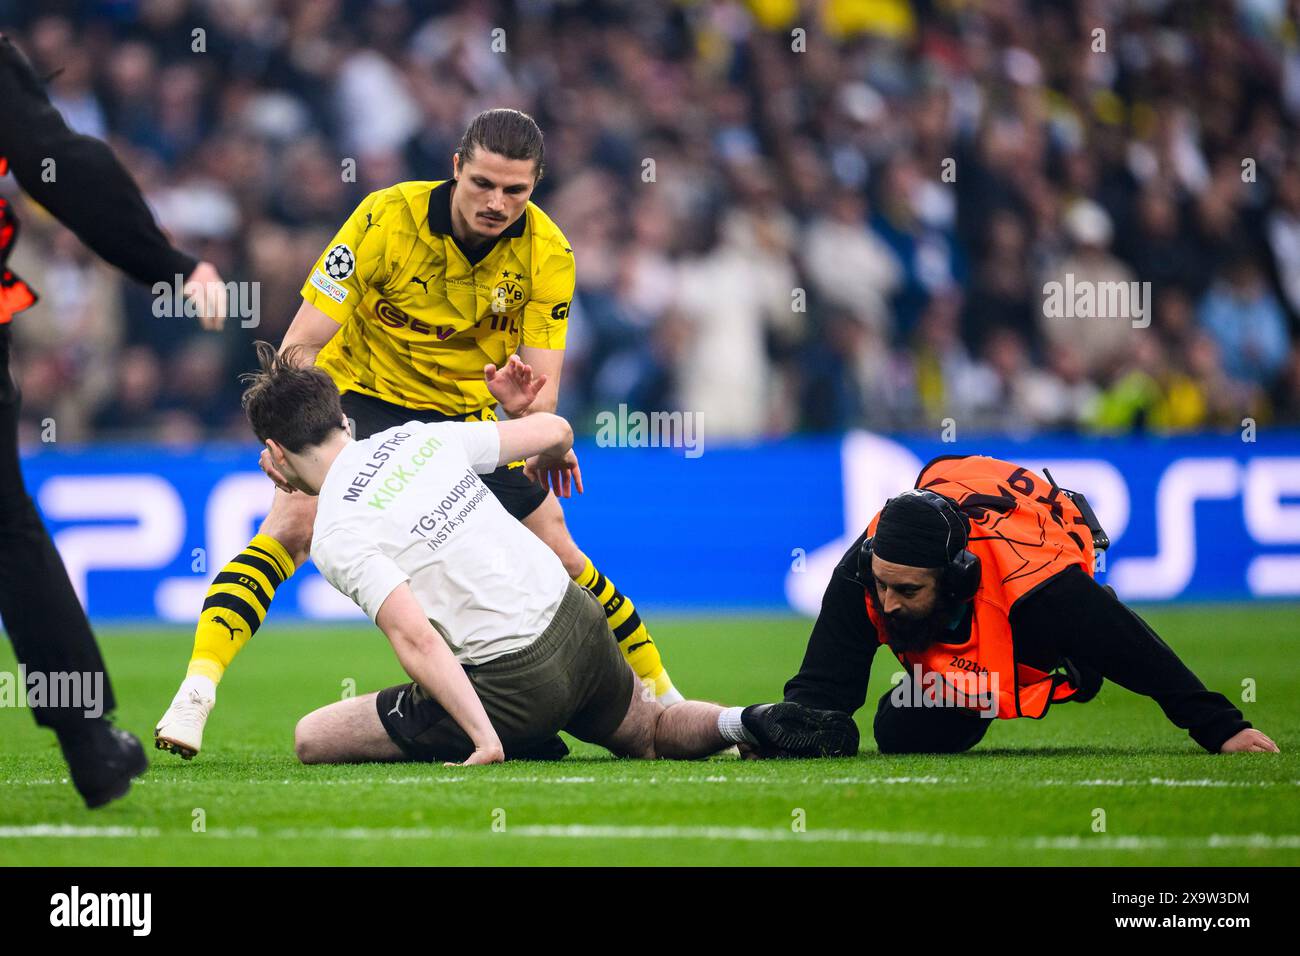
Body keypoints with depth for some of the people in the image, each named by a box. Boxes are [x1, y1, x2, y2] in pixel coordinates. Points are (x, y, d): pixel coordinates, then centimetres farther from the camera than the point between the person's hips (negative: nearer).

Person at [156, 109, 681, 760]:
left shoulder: (547, 253, -15)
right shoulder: (388, 218, -23)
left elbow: (544, 383, -17)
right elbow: (302, 343, -21)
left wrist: (527, 405, -41)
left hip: (465, 412, 3)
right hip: (360, 392, -3)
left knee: (556, 554, 1)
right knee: (292, 525, -27)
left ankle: (662, 694, 20)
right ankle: (195, 693, -31)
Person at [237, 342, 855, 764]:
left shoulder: (335, 537, -10)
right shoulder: (421, 438, 8)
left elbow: (415, 637, -22)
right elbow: (553, 430, 17)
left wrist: (484, 740, -25)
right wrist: (553, 455, 41)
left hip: (513, 682, -7)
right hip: (577, 621, 7)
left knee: (312, 740, 2)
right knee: (648, 733, 36)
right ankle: (742, 723, 3)